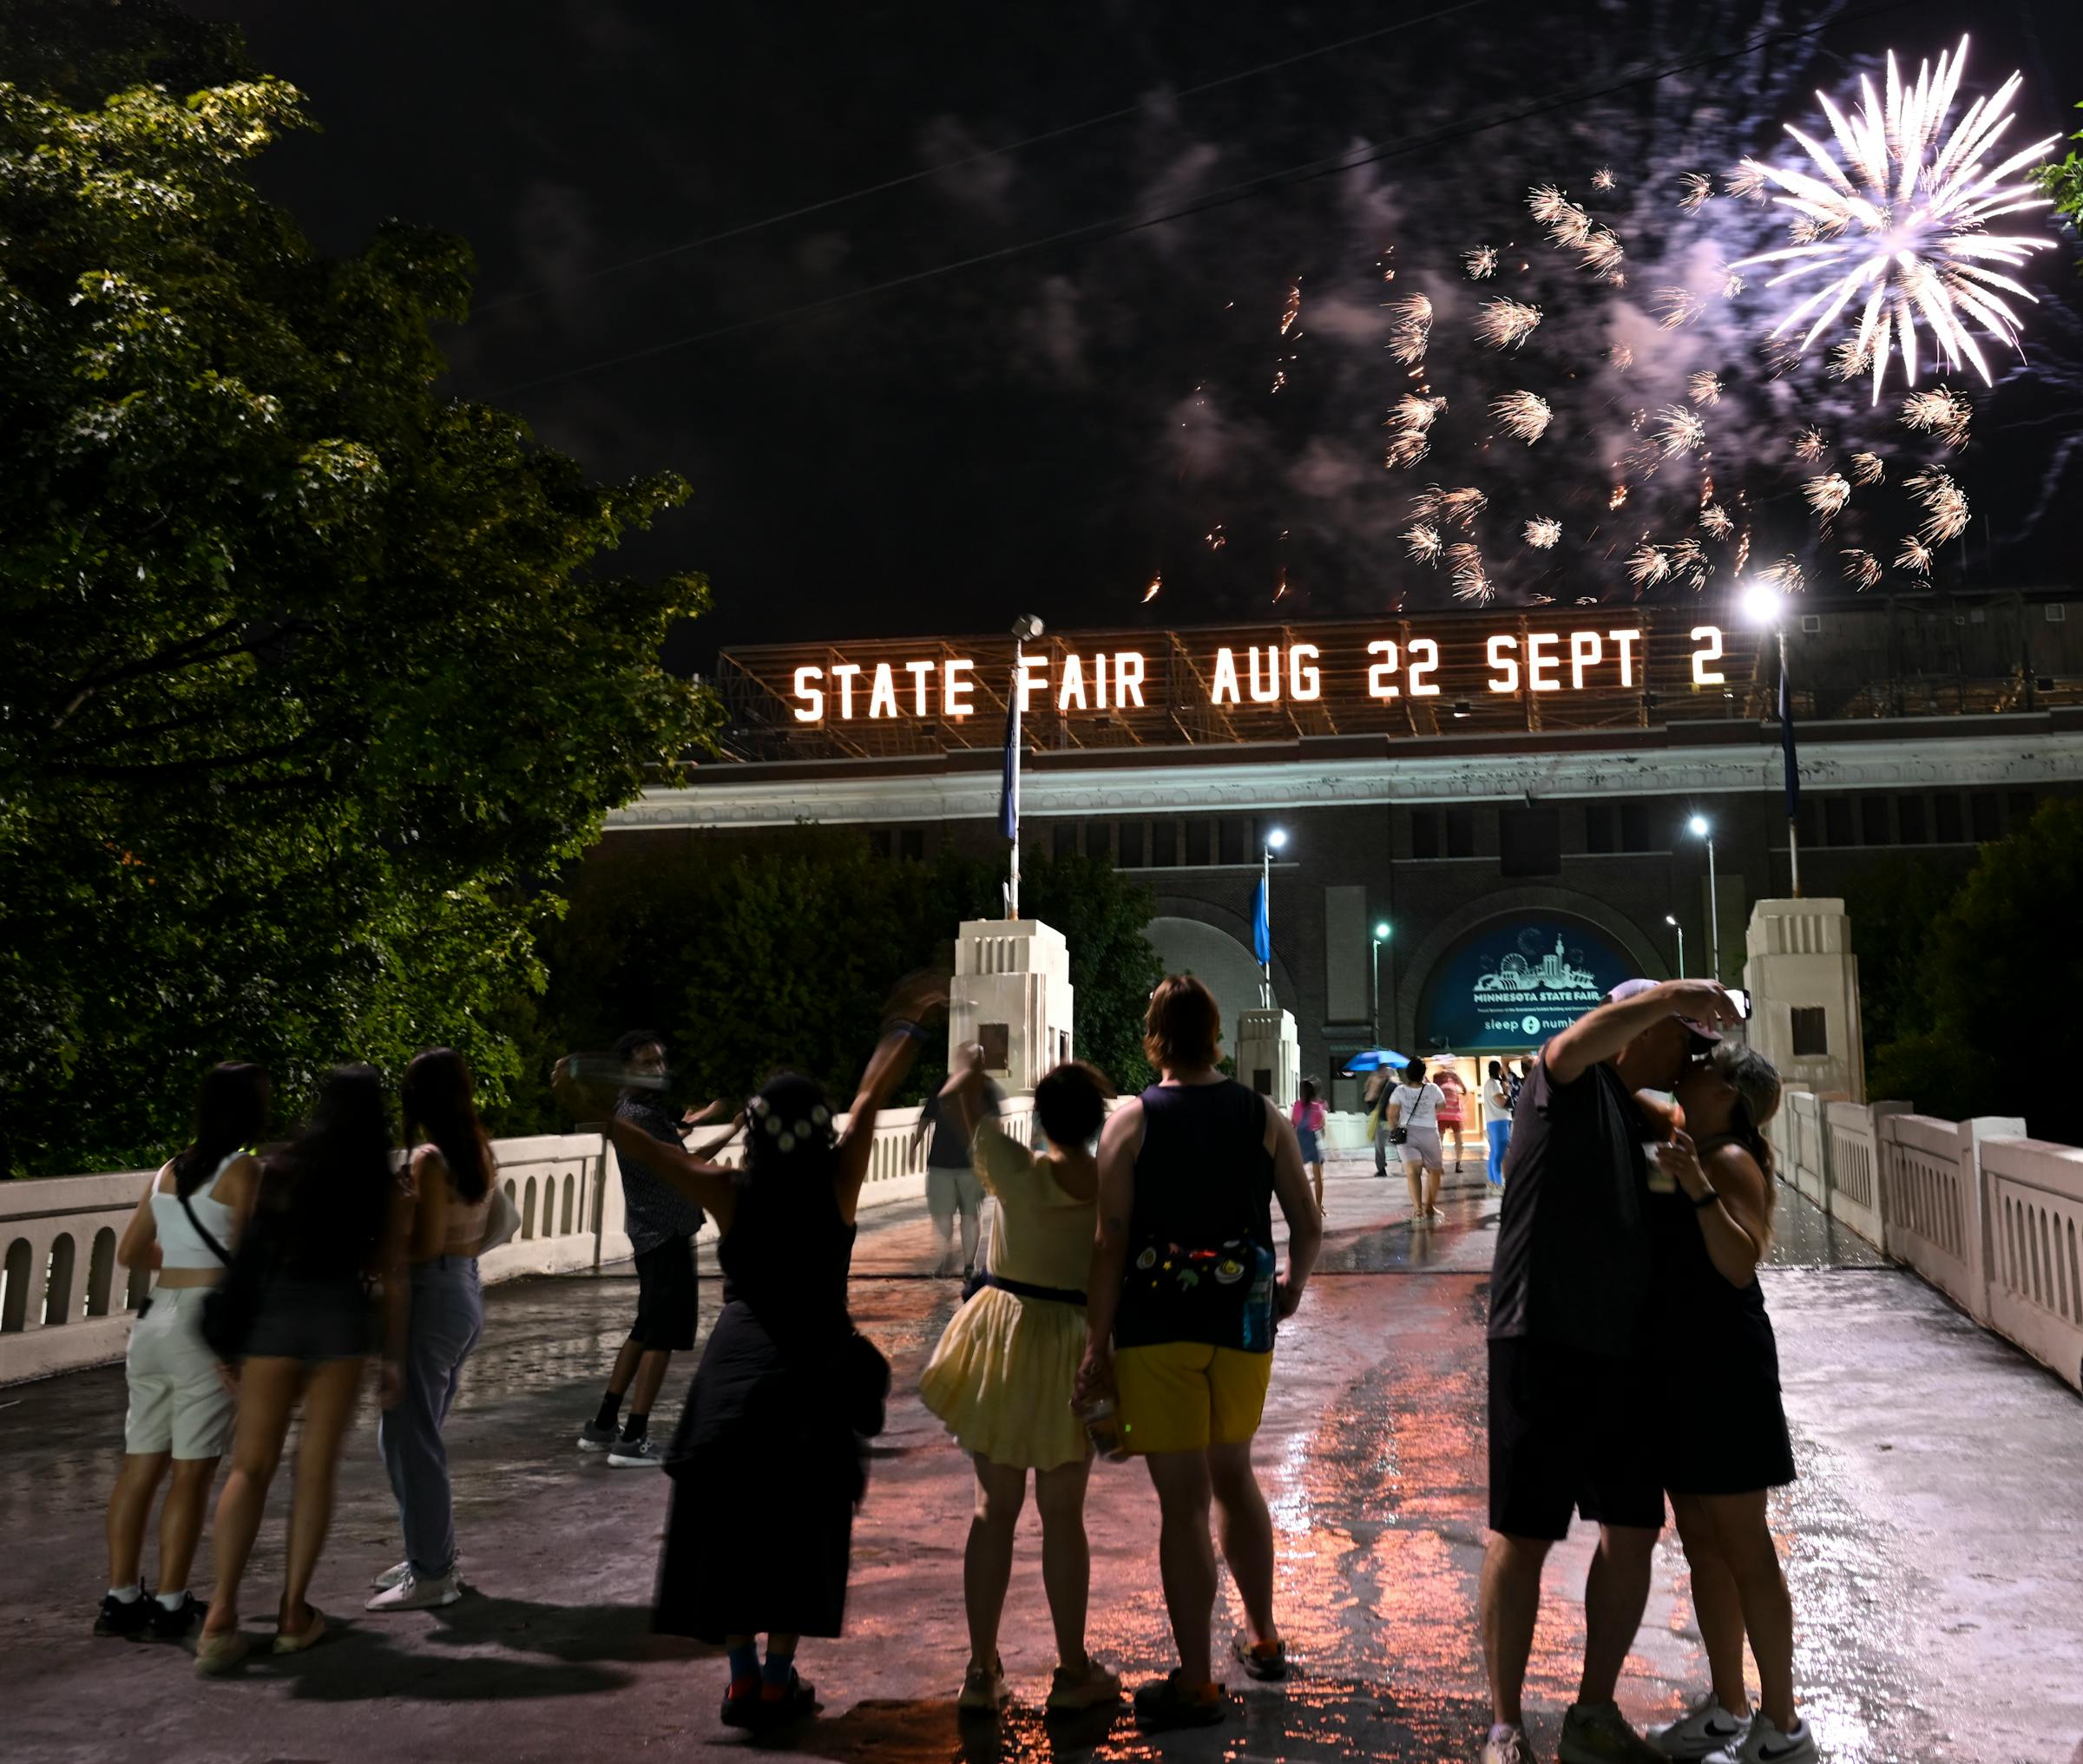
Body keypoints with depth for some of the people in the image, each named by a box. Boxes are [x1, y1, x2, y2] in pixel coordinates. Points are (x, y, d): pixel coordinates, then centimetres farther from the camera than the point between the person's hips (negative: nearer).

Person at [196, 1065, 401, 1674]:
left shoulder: (277, 1168, 8)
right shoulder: (383, 1187, 5)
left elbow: (244, 1247, 3)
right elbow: (393, 1279, 2)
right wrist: (393, 1358, 8)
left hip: (272, 1312, 1)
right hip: (341, 1315, -1)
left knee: (251, 1466, 6)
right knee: (316, 1469, 9)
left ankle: (221, 1614, -6)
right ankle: (293, 1613, 13)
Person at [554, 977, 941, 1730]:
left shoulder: (732, 1194, -9)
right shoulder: (838, 1187, -9)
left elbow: (652, 1151, -7)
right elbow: (871, 1097, 1)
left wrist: (590, 1111, 3)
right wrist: (905, 1027, 11)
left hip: (738, 1364, 1)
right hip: (815, 1368, 0)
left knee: (728, 1525, 11)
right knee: (800, 1530, 10)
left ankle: (742, 1675, 14)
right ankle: (778, 1680, 12)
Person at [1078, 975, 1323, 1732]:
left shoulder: (1132, 1121, -7)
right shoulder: (1264, 1116, 1)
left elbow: (1110, 1241, -12)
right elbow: (1309, 1225, 4)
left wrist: (1098, 1343, -7)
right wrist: (1290, 1287, 23)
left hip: (1156, 1324, -3)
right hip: (1243, 1320, 4)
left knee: (1182, 1500, 3)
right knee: (1233, 1473, 23)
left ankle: (1196, 1684, 11)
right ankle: (1263, 1637, 35)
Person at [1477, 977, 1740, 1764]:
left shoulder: (1630, 1111, 19)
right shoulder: (1571, 1086, -5)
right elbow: (1576, 1042, -30)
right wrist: (1670, 997, -31)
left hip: (1622, 1347, 9)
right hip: (1543, 1341, -8)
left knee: (1633, 1534, 11)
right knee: (1523, 1537, 1)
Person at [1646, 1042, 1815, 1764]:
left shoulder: (1730, 1160, -13)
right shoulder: (1683, 1153, 12)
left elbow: (1741, 1263, -25)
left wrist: (1699, 1188, -33)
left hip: (1724, 1362, -9)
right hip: (1677, 1359, 9)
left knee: (1742, 1543, -1)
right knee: (1700, 1538, 14)